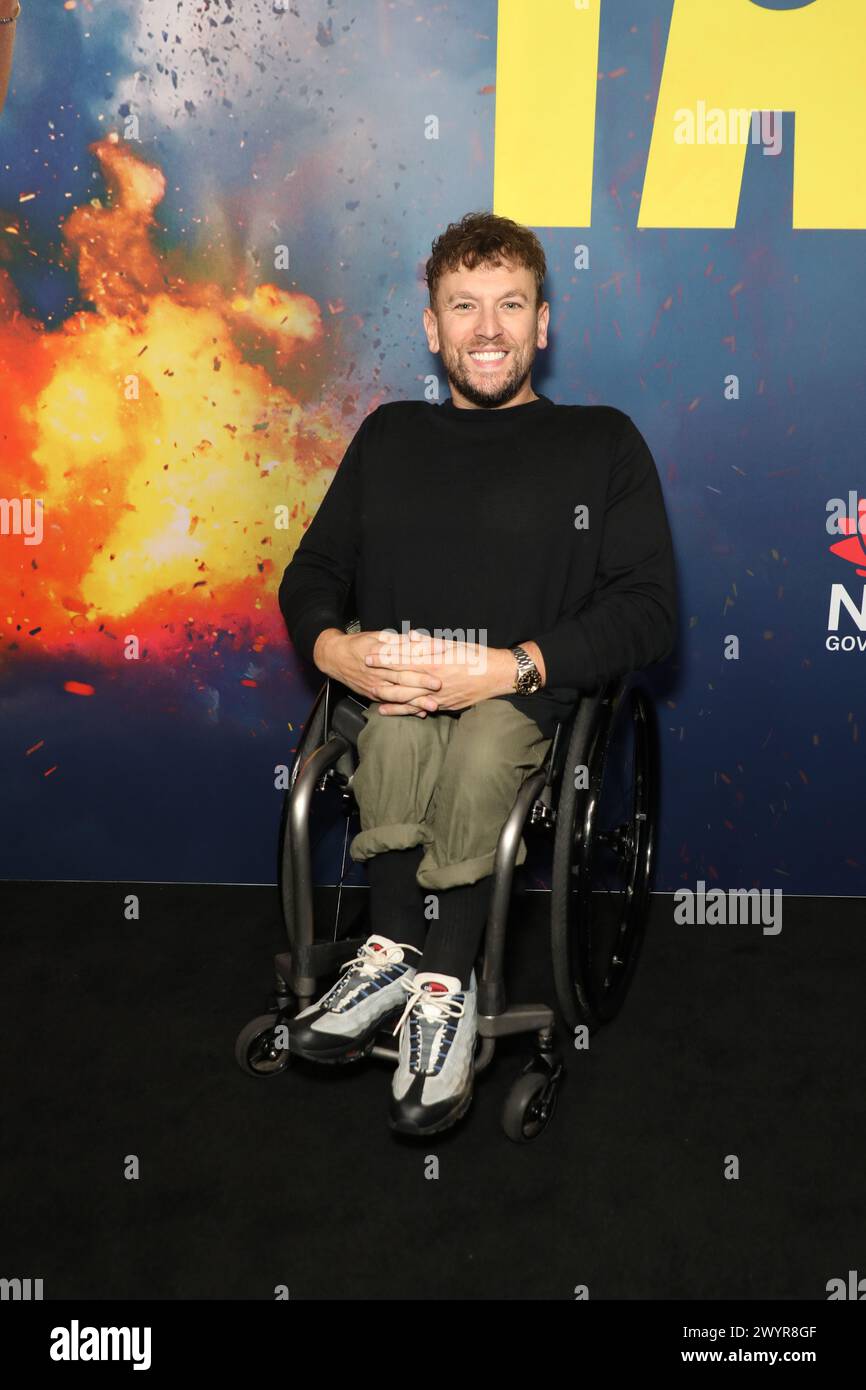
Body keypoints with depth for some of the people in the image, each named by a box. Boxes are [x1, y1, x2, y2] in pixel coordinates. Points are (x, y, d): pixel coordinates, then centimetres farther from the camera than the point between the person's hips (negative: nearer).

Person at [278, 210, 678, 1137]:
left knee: (482, 745, -37)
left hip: (529, 698, -2)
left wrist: (509, 668, -17)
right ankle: (406, 957, -27)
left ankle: (428, 971, -26)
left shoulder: (602, 443, 10)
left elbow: (648, 611, -1)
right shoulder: (391, 436, 23)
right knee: (398, 737, -34)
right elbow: (312, 571, 20)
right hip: (392, 687, 3)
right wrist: (335, 649, -6)